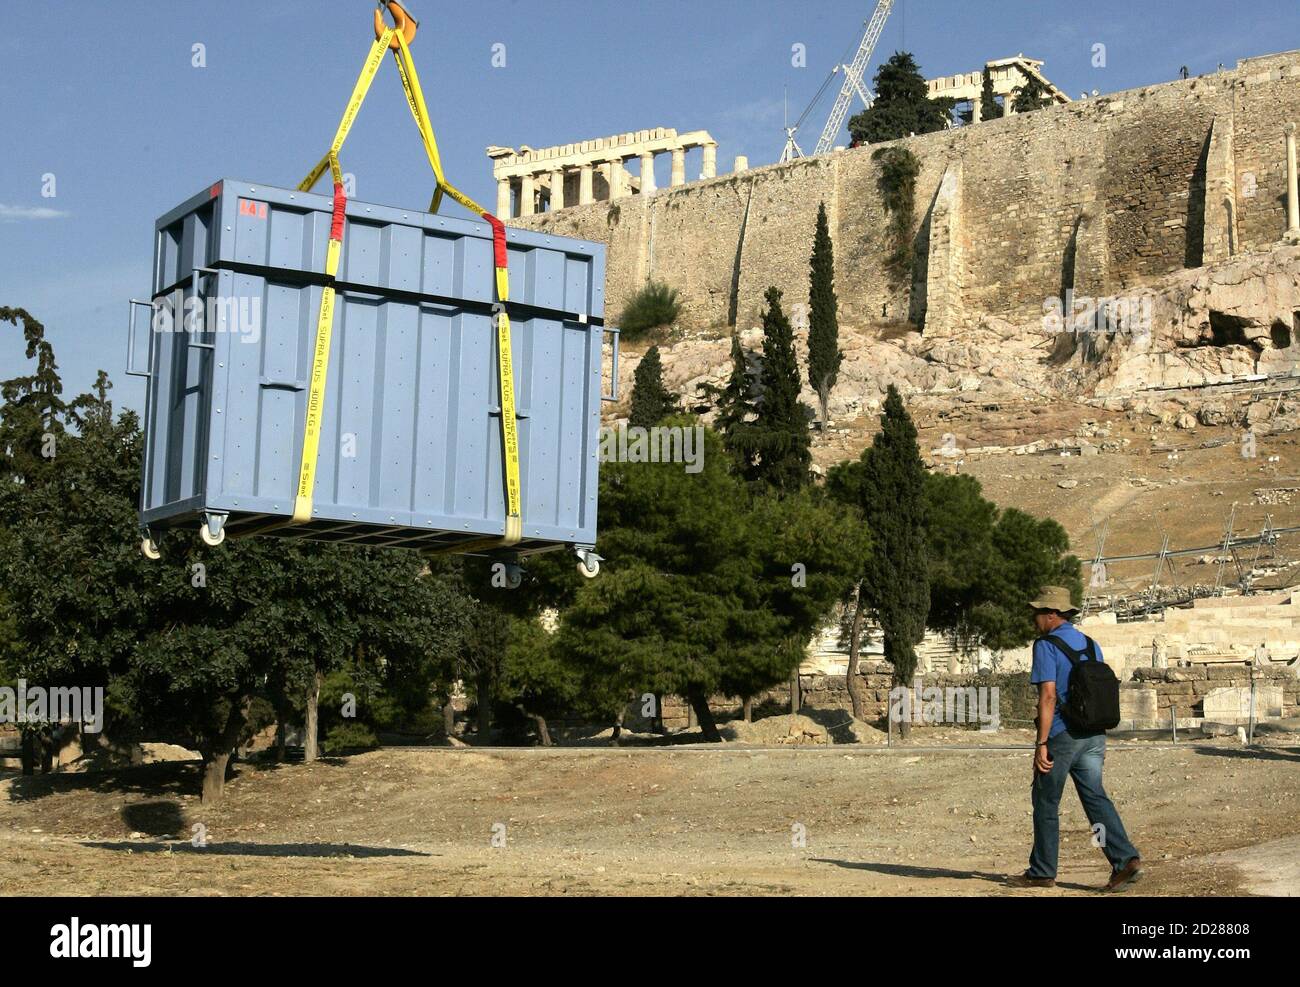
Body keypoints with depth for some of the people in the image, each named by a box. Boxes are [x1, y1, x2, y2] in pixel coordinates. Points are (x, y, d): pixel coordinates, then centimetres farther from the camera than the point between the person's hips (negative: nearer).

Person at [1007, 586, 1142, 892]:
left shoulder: (1046, 646, -9)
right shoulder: (1091, 645, 14)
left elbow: (1048, 696, -18)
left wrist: (1042, 744, -18)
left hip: (1062, 734, -7)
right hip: (1093, 734, 7)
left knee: (1046, 803, 5)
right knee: (1095, 797, 4)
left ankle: (1042, 872, 13)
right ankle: (1126, 859, -11)